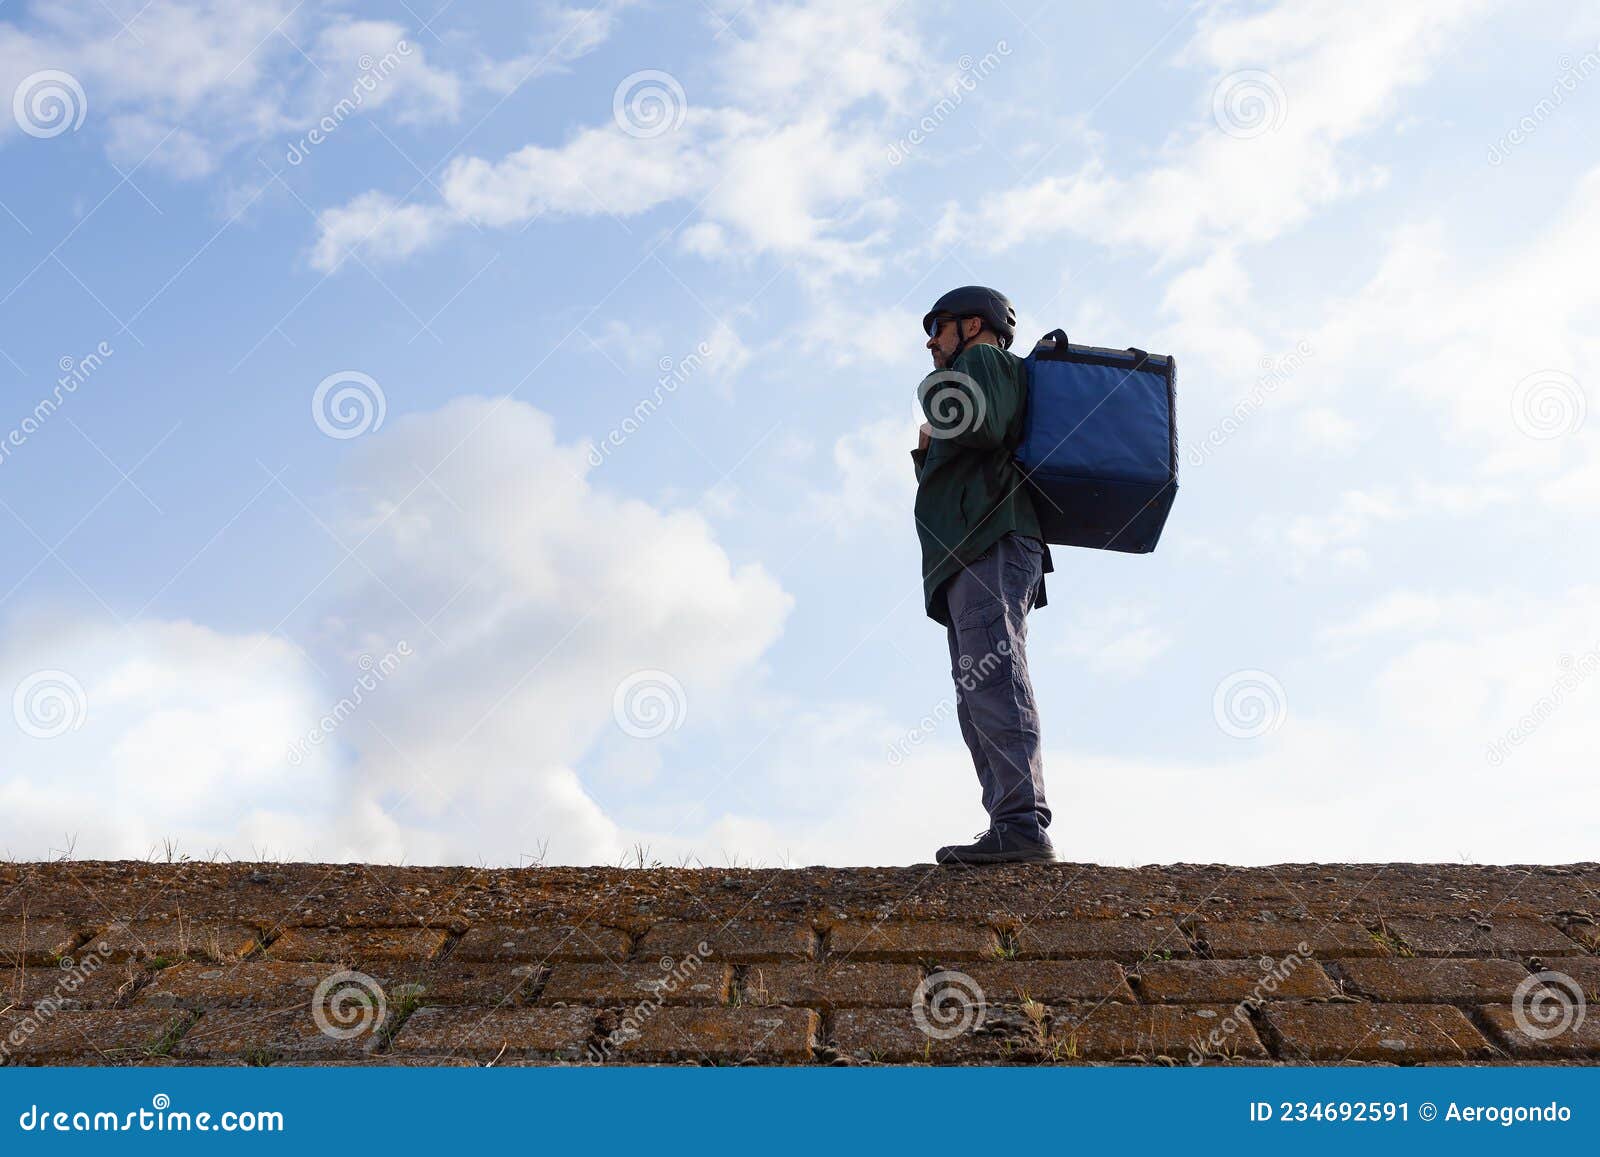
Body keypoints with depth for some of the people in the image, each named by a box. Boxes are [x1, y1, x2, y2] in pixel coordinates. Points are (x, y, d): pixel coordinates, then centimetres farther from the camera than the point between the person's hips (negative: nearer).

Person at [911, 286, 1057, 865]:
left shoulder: (986, 359, 10)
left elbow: (978, 422, -15)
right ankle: (1015, 831, -6)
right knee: (979, 699, 1)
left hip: (989, 545, -10)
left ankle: (1021, 822, -29)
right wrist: (926, 454, 17)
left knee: (991, 677, -21)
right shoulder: (990, 379, 37)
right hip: (973, 559, 10)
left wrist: (938, 427, 5)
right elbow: (949, 483, 33)